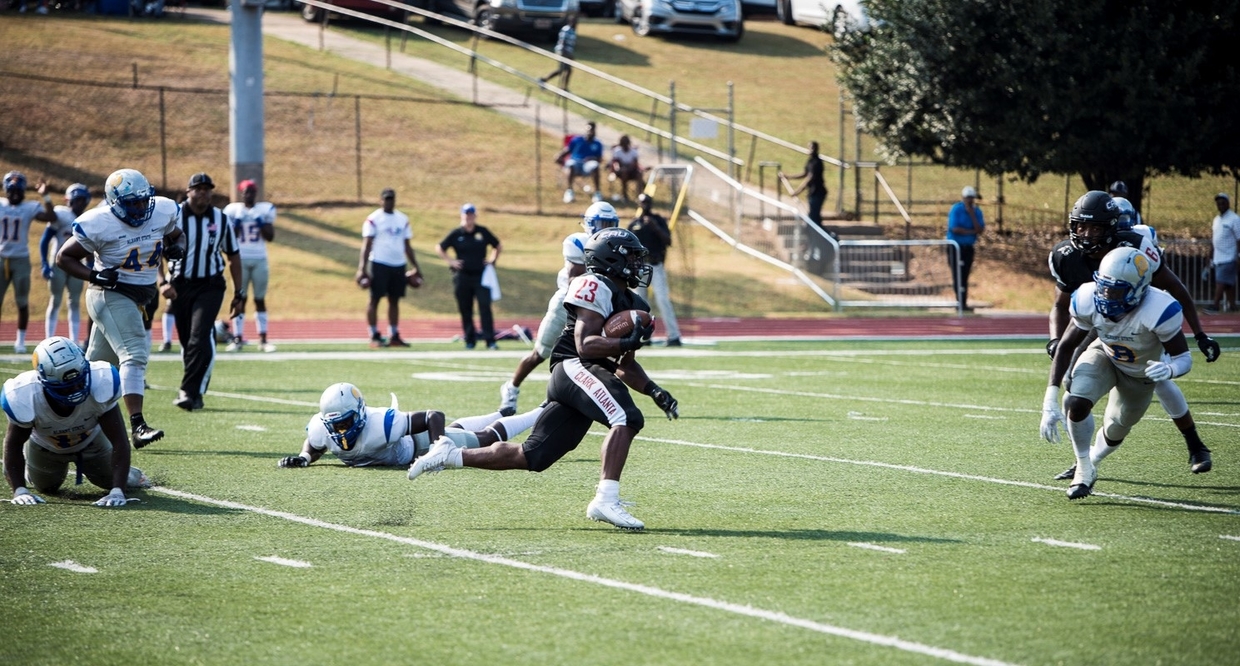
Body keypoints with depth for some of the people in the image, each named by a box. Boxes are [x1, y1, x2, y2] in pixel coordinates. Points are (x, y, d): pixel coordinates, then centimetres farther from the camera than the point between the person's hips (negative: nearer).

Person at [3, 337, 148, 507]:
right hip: (45, 447, 0)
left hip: (90, 440, 0)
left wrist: (117, 491, -43)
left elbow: (119, 441, -36)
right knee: (47, 487, 19)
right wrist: (19, 490, -32)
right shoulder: (25, 397, -44)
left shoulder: (100, 383, -44)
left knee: (110, 480, 12)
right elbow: (14, 445, -23)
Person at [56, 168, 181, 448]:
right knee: (134, 354, -22)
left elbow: (172, 236, 18)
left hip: (136, 298, 8)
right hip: (112, 296, -8)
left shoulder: (163, 212, -3)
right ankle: (138, 425, -29)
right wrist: (95, 276, -23)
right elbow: (64, 257, -10)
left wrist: (173, 247, -5)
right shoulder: (99, 224, -19)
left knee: (99, 362, 18)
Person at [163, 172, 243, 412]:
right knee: (187, 341, 7)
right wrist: (163, 282, -16)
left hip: (210, 286, -1)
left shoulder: (221, 220, 2)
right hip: (181, 285, 1)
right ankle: (194, 391, 23)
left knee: (200, 338, -17)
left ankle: (190, 392, -19)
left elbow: (233, 256, 11)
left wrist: (238, 294, 10)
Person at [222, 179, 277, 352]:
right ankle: (238, 339, -1)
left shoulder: (265, 210, 5)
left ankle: (263, 339, 2)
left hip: (259, 259, 1)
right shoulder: (233, 210, 2)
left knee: (260, 299, 2)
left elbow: (270, 237, 3)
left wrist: (263, 223, -12)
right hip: (240, 259, -1)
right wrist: (235, 225, -14)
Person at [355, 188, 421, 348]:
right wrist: (362, 268, -16)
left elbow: (407, 246, 18)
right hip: (379, 264, -5)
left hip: (398, 265, 5)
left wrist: (416, 267, 14)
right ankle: (374, 337, -1)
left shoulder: (403, 220, 12)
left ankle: (394, 336, 12)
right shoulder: (373, 219, -4)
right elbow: (366, 245, -7)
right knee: (375, 299, -3)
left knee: (394, 300, 8)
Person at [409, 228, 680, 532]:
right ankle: (606, 500, -39)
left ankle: (451, 455, 20)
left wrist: (655, 391, 12)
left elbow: (624, 368, 26)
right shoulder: (595, 287, -5)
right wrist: (630, 343, -23)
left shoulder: (631, 304, 24)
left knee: (531, 457, 10)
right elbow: (585, 345, -15)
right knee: (627, 419, -30)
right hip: (575, 368, -10)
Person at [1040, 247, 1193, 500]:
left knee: (1115, 432, 14)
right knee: (1076, 404, -26)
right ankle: (1084, 470, 0)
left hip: (1141, 373, -1)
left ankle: (1091, 462, 52)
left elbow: (1184, 357, -31)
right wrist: (1050, 401, -26)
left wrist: (1168, 370, -57)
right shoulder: (1088, 302, -33)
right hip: (1105, 356, 1)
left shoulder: (1158, 312, -43)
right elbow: (1065, 347, -19)